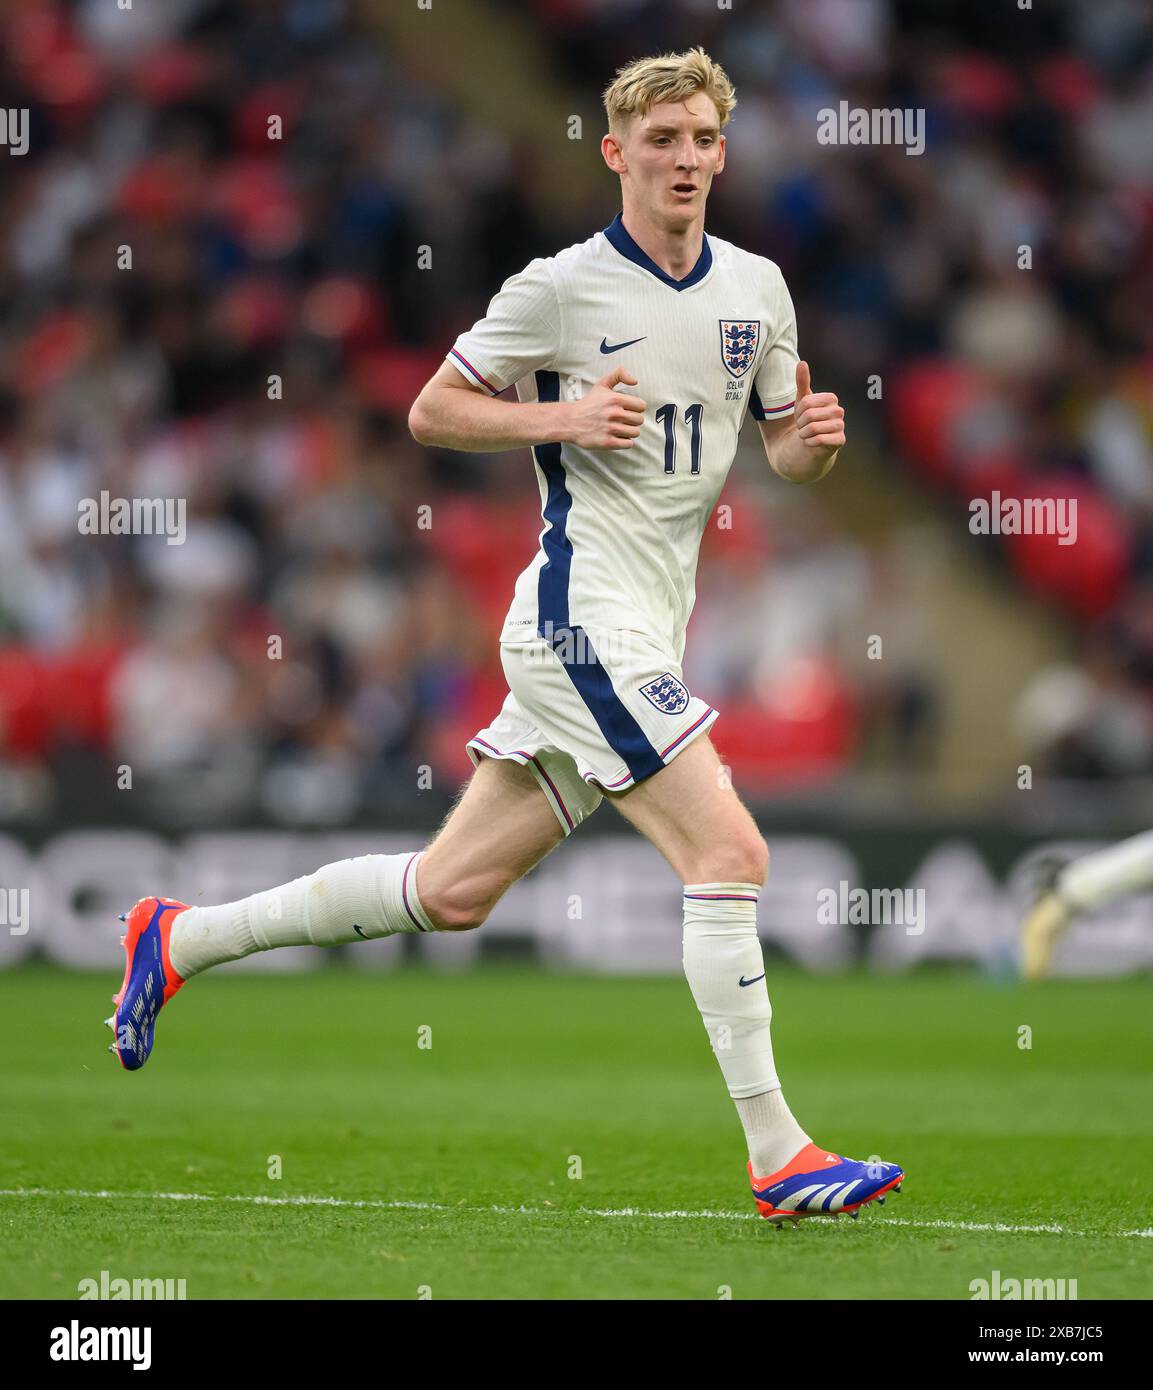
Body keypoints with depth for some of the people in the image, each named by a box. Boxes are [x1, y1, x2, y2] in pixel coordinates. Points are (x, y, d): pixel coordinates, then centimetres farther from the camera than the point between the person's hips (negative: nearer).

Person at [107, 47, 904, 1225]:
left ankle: (181, 941, 24)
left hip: (644, 635, 8)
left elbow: (785, 451, 20)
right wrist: (561, 418, -16)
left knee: (453, 890, 11)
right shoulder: (560, 288, -7)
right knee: (729, 851, -17)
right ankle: (777, 1158, -15)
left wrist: (814, 441, -4)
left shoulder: (756, 289, 11)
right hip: (584, 615, -7)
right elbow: (430, 413, 0)